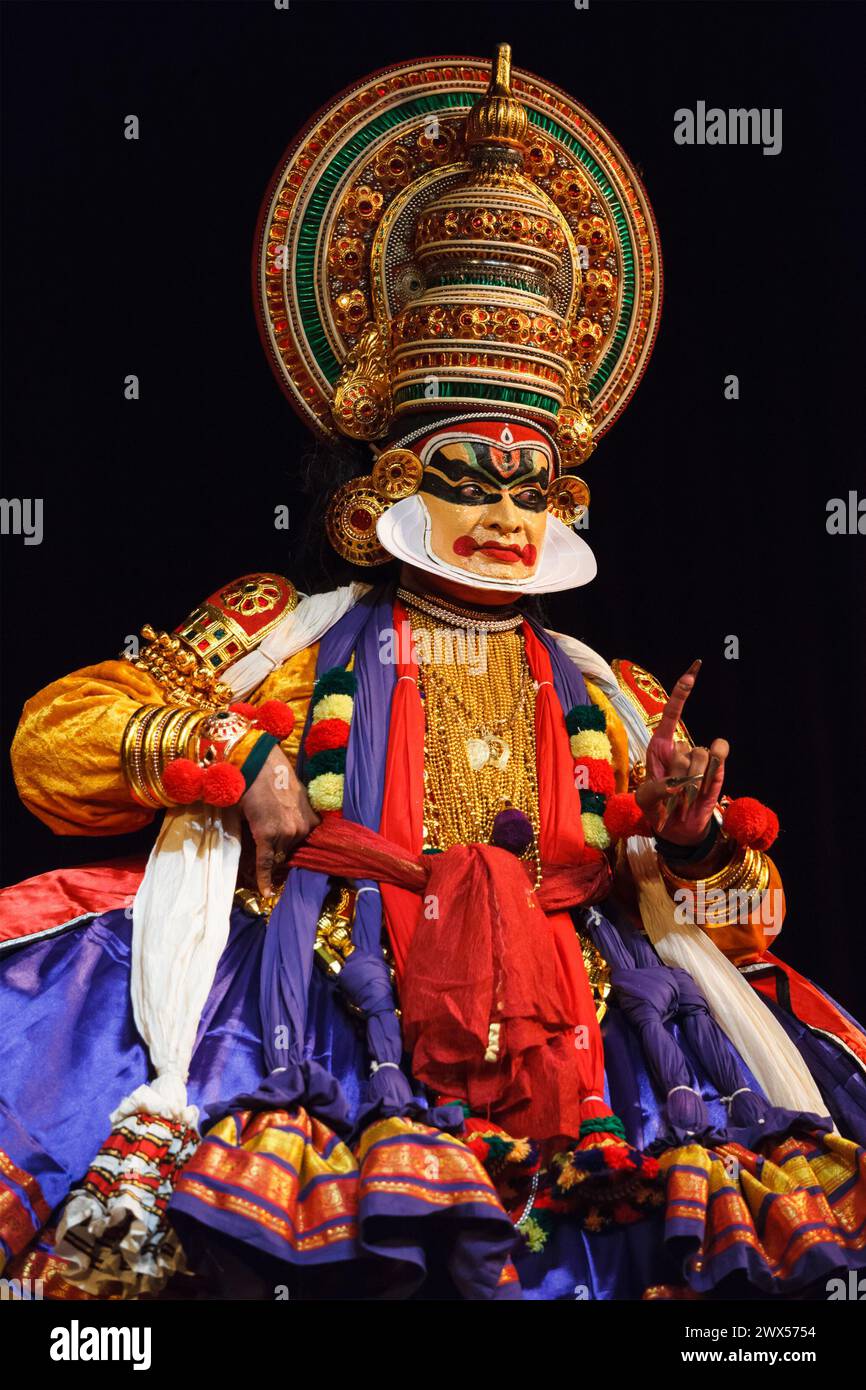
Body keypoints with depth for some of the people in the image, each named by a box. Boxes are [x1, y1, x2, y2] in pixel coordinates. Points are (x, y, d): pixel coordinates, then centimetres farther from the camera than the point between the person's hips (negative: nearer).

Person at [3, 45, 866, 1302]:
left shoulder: (607, 698, 23)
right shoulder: (296, 638, 17)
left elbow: (739, 928, 22)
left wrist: (692, 822, 1)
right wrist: (233, 761, -3)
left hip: (568, 1041, 3)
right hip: (335, 1031, -2)